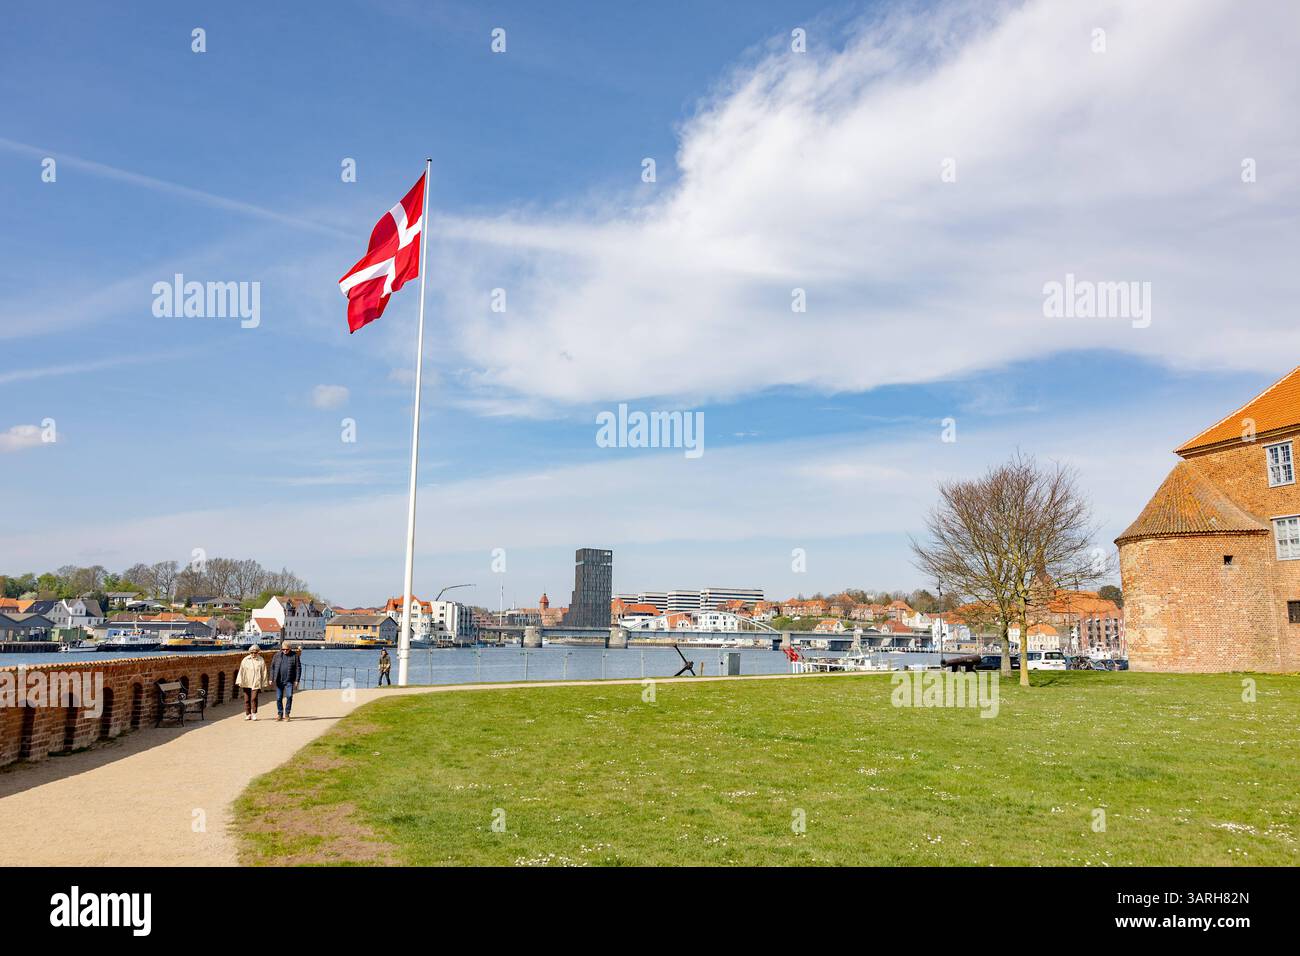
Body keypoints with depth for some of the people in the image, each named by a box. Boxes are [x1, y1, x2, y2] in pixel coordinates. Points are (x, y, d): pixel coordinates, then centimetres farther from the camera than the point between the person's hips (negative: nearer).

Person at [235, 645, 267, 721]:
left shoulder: (261, 661, 1)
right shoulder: (245, 660, 4)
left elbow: (264, 672, 7)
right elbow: (241, 671, 5)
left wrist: (263, 683, 7)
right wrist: (239, 681, 0)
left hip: (256, 683, -2)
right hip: (246, 683, 2)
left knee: (254, 698, -10)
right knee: (247, 699, 5)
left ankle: (254, 714, 1)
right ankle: (248, 714, 15)